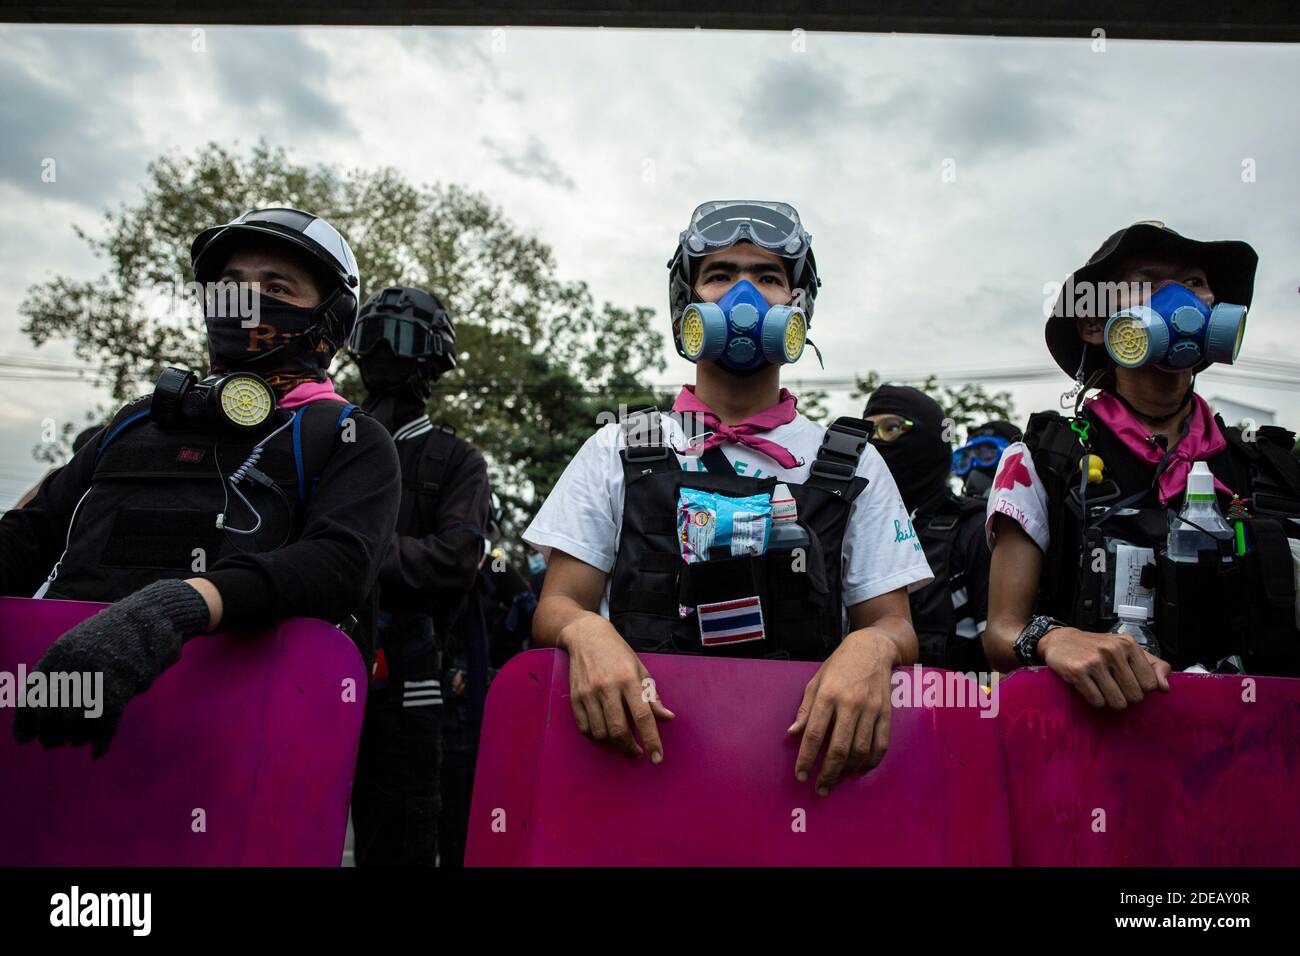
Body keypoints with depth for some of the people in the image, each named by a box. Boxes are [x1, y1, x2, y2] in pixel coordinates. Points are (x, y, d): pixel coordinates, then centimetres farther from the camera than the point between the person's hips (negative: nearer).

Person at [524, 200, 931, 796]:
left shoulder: (852, 466, 10)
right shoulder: (615, 453, 9)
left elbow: (894, 626, 8)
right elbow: (556, 607, 6)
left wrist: (871, 647, -16)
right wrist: (586, 632, -18)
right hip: (640, 742, -2)